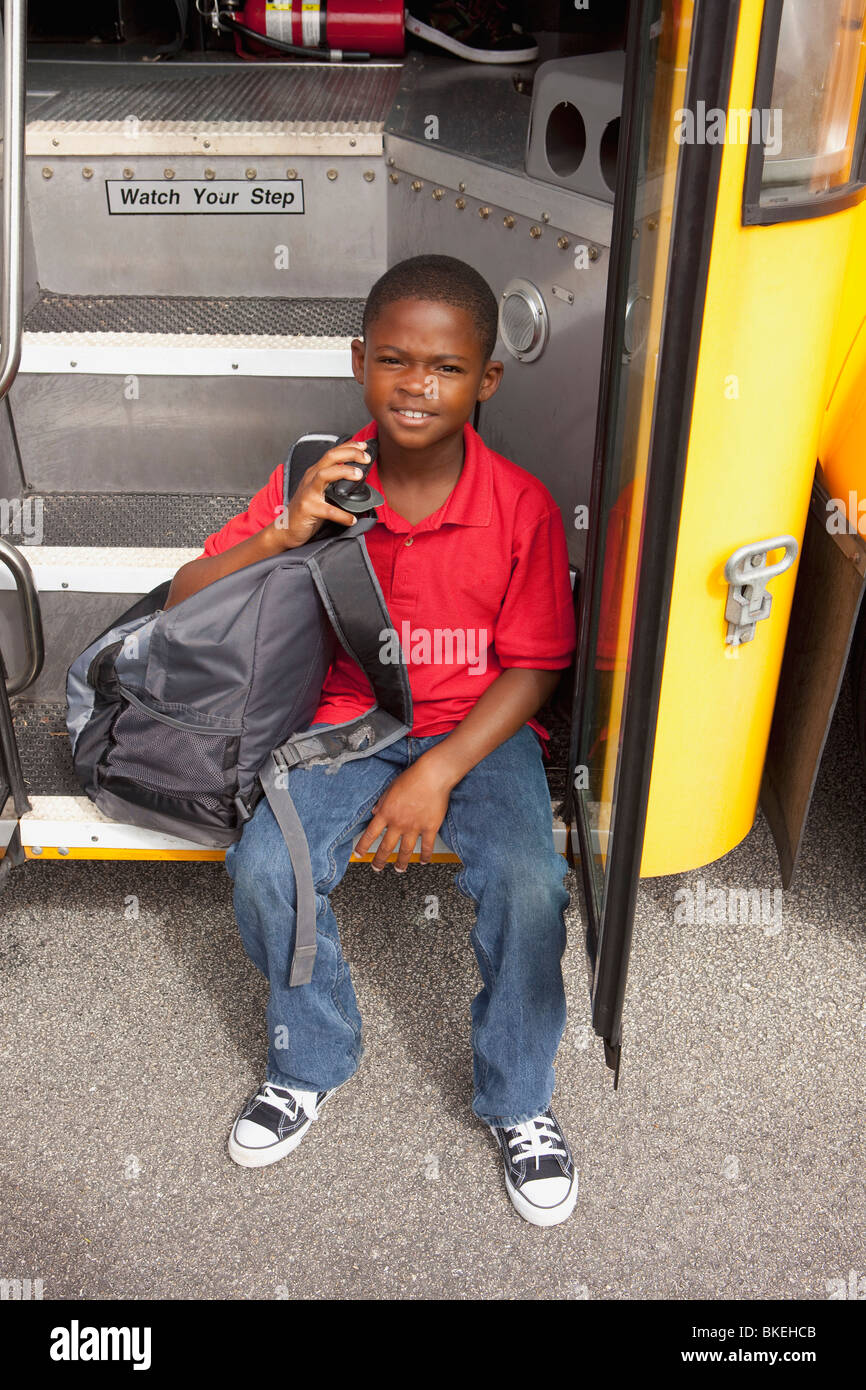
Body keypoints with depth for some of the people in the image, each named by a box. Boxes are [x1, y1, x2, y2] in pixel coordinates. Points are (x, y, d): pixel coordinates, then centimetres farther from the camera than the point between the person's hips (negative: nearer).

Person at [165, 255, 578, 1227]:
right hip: (347, 719, 1)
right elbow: (185, 602, -8)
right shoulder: (315, 484, -7)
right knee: (265, 867, -23)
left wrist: (437, 775, -19)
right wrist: (284, 535, -27)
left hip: (480, 728, -1)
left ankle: (518, 1100, 3)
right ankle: (312, 1063, 8)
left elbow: (532, 668, -7)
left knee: (528, 882, -26)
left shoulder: (520, 505, -10)